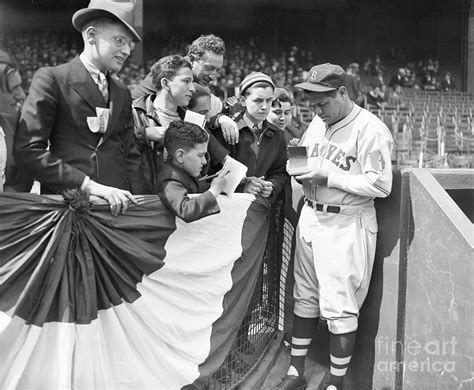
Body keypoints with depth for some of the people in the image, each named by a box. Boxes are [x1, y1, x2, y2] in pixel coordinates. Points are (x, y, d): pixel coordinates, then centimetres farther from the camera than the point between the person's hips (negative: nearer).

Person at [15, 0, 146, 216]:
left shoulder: (122, 93, 14)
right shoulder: (51, 79, -2)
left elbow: (130, 155, 14)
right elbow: (27, 149, -10)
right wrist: (89, 185, -16)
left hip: (118, 206, 5)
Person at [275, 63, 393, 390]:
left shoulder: (371, 130, -14)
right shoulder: (316, 125, 11)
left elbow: (381, 185, -19)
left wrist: (329, 175, -20)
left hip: (347, 225, -7)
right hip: (310, 217, 7)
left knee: (340, 307, -1)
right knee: (305, 299, 13)